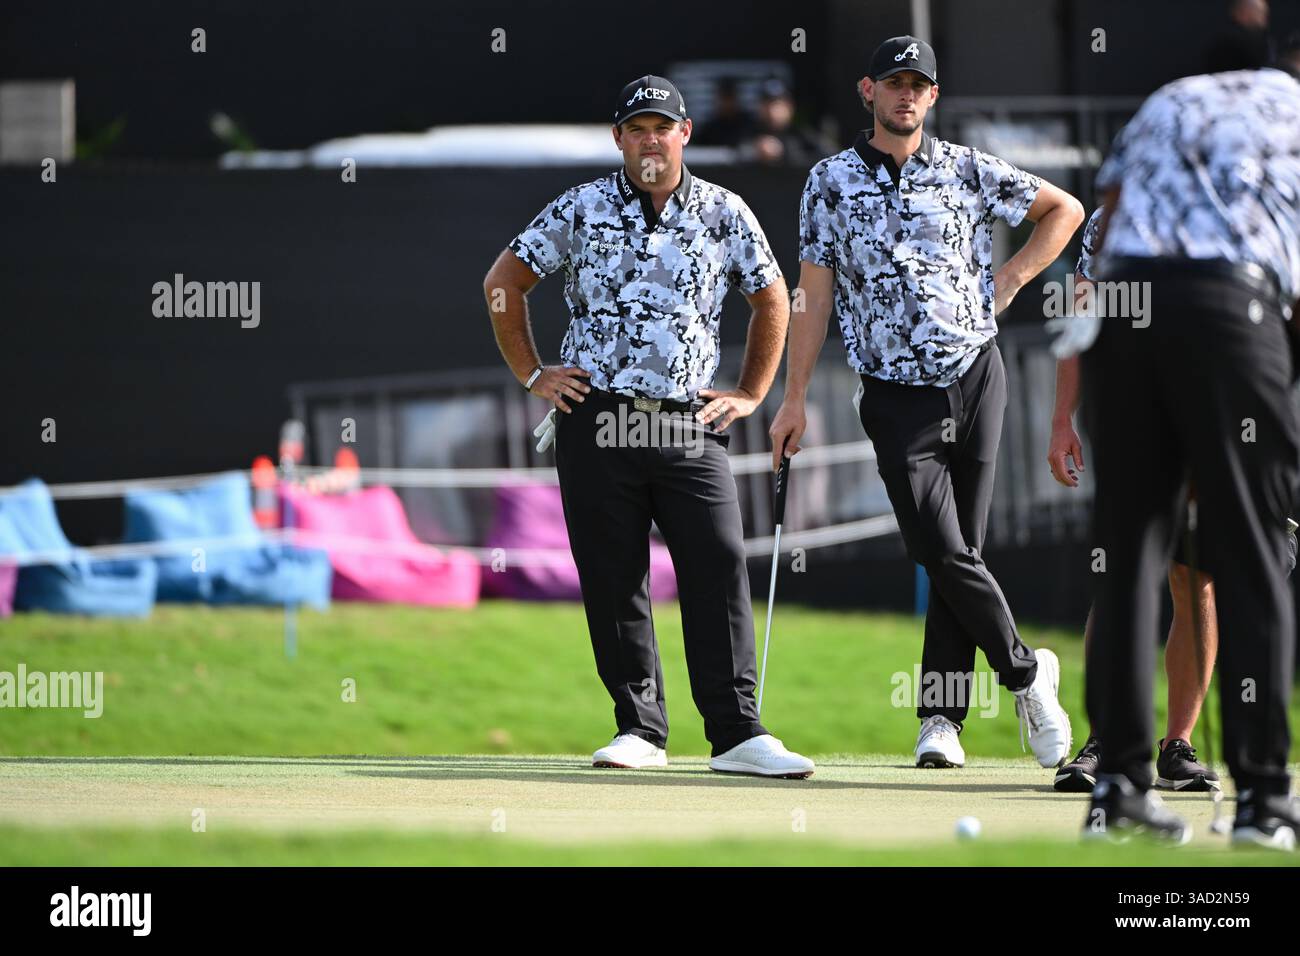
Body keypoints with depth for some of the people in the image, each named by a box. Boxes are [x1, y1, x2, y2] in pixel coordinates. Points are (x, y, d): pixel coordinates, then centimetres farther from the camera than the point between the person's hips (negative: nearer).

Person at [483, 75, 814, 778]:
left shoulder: (725, 213, 8)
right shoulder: (581, 210, 5)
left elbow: (771, 299, 20)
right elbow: (504, 281, 13)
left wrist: (752, 395, 13)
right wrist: (530, 374, 8)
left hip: (691, 423, 0)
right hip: (597, 420, 0)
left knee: (720, 568, -11)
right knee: (612, 580, 1)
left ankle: (736, 733, -12)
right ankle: (640, 728, 9)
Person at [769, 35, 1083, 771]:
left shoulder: (968, 171, 6)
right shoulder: (831, 182, 6)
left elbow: (1066, 210, 18)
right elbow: (815, 295, 6)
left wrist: (1012, 278, 7)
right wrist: (794, 399, 2)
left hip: (977, 379, 1)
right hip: (897, 397, -1)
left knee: (960, 554, 0)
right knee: (943, 553, -13)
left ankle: (942, 717, 6)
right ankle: (1026, 674, 4)